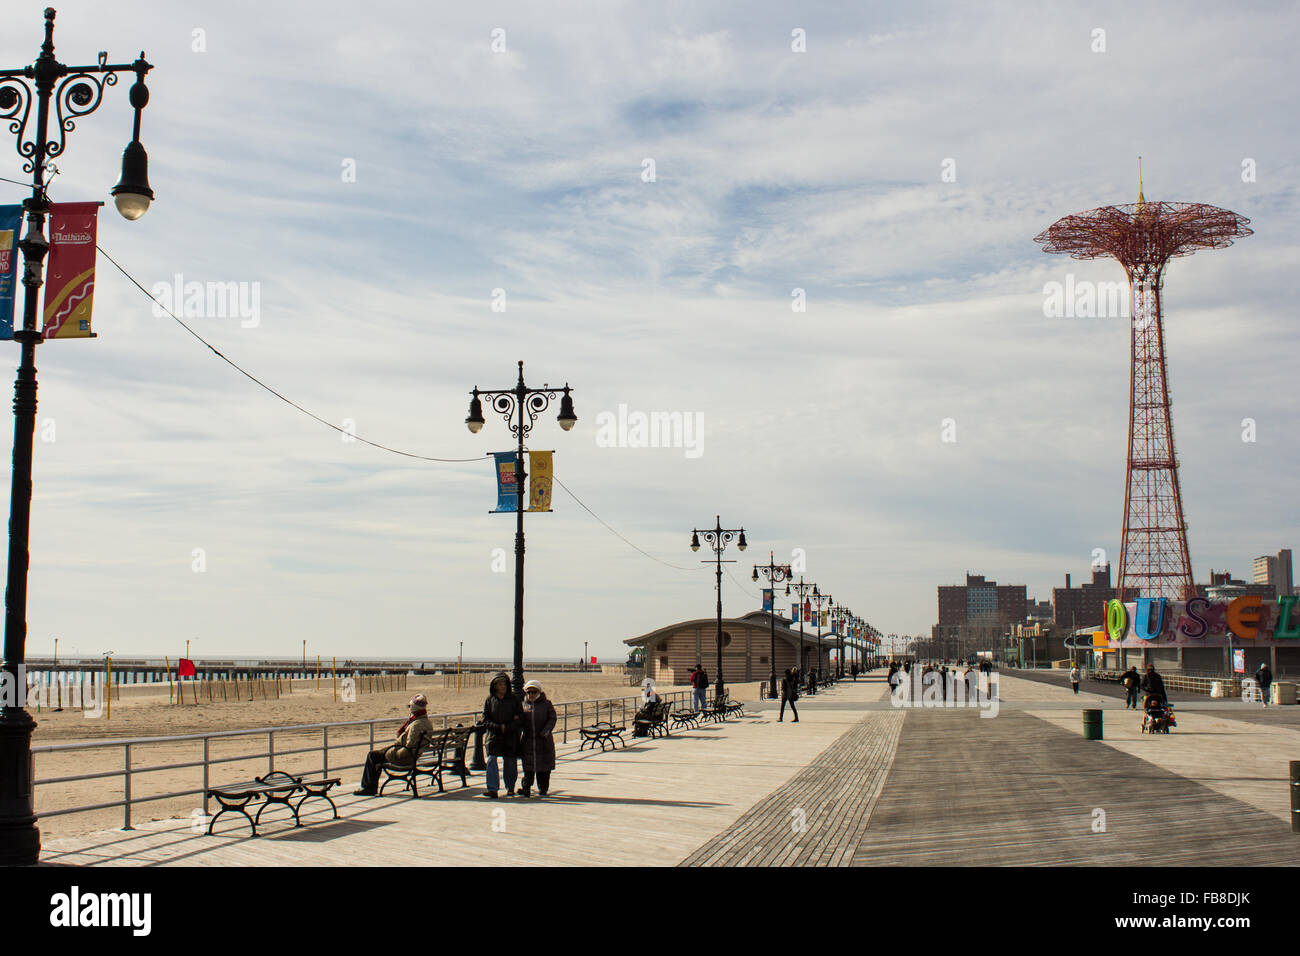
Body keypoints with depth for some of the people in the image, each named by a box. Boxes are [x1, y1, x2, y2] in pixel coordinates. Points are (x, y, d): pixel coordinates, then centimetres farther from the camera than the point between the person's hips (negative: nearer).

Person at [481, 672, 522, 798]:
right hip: (493, 735, 0)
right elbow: (485, 719, 2)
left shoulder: (513, 699, 4)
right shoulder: (489, 699, 5)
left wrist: (507, 727, -13)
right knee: (491, 761, -14)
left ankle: (510, 788, 21)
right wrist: (498, 727, -13)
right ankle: (492, 789, -18)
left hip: (510, 737, 0)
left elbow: (520, 718, 0)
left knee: (510, 763, 4)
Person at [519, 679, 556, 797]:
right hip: (528, 740, 1)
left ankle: (543, 788, 17)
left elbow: (552, 719, -4)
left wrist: (545, 732, -16)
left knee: (544, 766, 6)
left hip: (544, 740, -1)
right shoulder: (523, 705, 9)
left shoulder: (546, 704, 2)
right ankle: (526, 788, -1)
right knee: (528, 766, -2)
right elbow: (520, 721, 13)